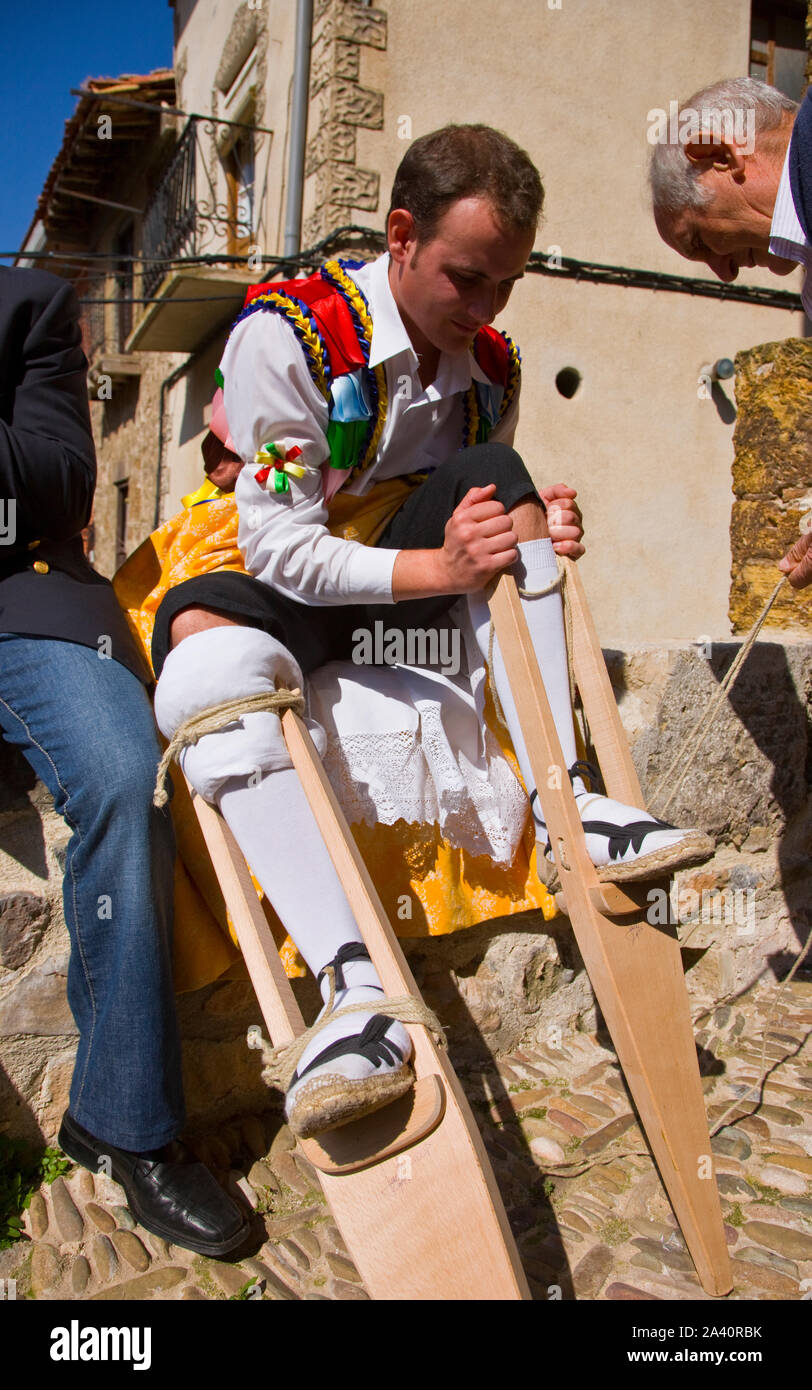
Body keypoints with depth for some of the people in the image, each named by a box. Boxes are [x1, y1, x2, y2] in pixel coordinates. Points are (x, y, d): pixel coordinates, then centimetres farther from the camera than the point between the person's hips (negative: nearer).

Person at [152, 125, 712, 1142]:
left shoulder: (492, 362, 1)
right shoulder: (286, 332, -17)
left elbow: (480, 516, 10)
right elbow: (278, 544, -20)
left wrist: (536, 529, -14)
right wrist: (436, 568, -31)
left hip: (420, 588, 4)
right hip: (293, 593, -4)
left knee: (495, 474, -21)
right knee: (204, 643, -37)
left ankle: (565, 807, -25)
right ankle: (356, 986, -47)